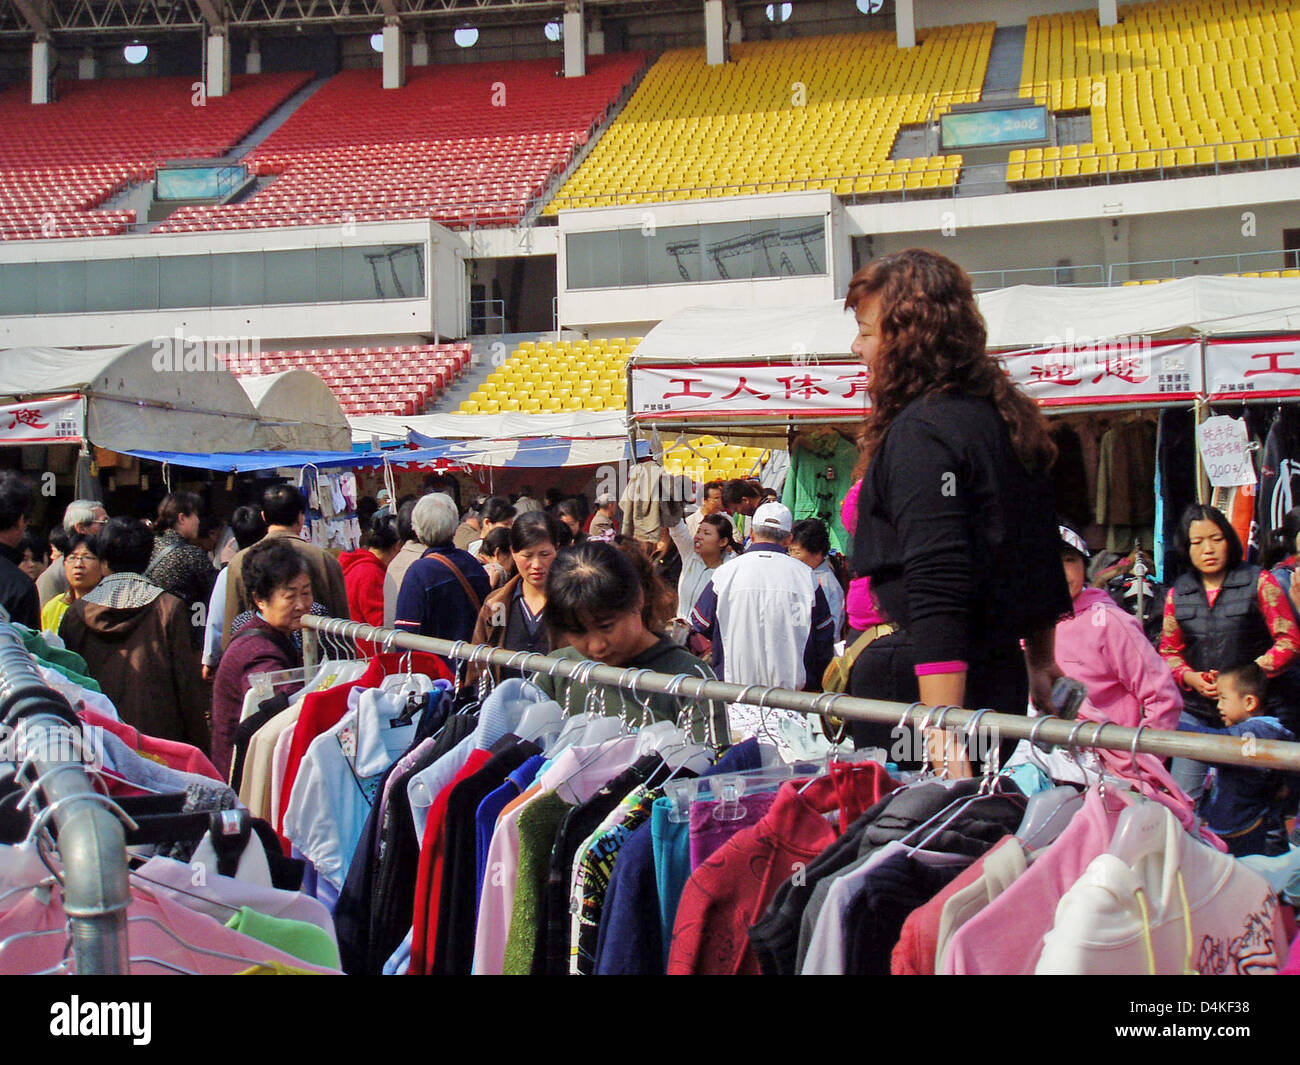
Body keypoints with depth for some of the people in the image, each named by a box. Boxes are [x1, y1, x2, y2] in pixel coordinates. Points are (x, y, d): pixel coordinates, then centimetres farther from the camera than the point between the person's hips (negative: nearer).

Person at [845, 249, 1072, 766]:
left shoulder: (918, 435, -15)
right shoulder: (1002, 418, 13)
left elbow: (938, 592, -24)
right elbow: (1042, 559, 22)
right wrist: (1041, 665, 32)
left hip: (921, 685, -10)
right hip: (1001, 676, 10)